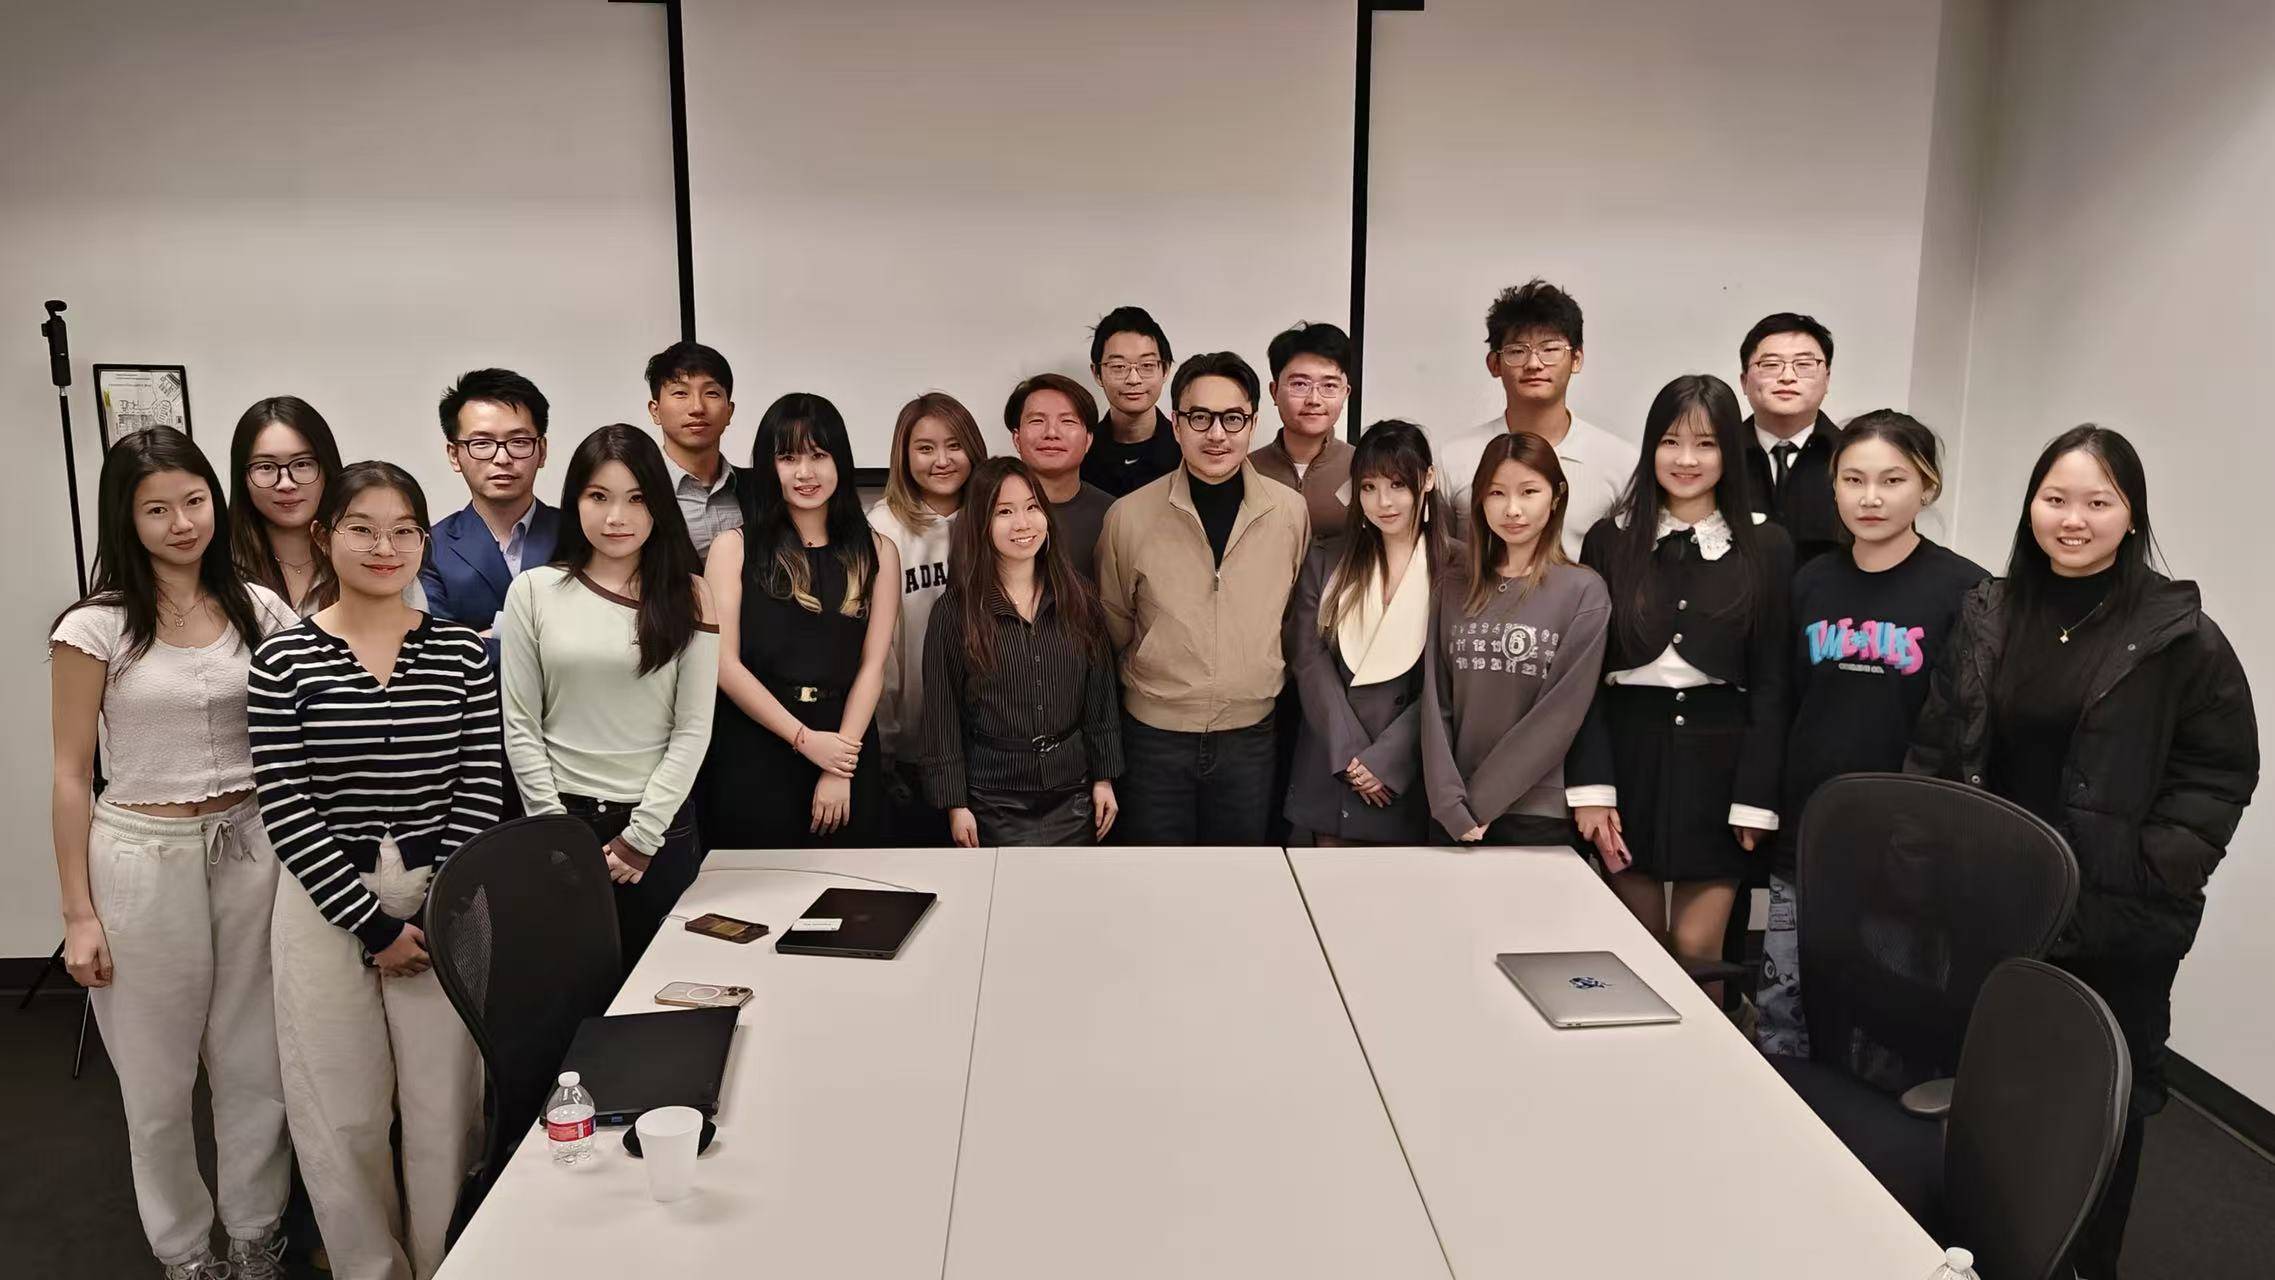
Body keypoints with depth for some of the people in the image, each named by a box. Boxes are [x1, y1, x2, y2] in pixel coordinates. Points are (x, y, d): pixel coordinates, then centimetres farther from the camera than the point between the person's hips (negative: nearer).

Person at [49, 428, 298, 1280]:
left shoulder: (259, 610, 2)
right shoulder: (97, 628, -6)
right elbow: (72, 777, -3)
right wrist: (79, 914, -4)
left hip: (250, 850, 2)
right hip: (144, 859, -2)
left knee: (256, 1065, 10)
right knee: (160, 1080, 11)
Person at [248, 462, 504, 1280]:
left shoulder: (462, 651, 1)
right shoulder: (282, 659, -2)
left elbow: (480, 789, -1)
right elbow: (285, 808, -6)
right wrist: (373, 925, -9)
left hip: (444, 901, 1)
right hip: (325, 904, 0)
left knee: (445, 1104, 5)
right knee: (343, 1112, 7)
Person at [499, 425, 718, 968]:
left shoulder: (689, 596, 0)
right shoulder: (534, 591, 1)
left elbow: (693, 729, -3)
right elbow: (520, 726, 0)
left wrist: (641, 836, -8)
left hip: (661, 824, 0)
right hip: (564, 817, 0)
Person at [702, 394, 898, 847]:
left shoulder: (877, 551, 7)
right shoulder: (734, 548, 2)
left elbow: (873, 664, 0)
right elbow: (725, 662, -5)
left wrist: (840, 769, -9)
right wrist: (805, 740, -11)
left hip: (846, 748, 2)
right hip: (751, 755, -1)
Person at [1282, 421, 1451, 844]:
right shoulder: (1326, 562, 7)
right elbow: (1308, 658, -2)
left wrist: (1385, 759, -13)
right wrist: (1350, 753, -11)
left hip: (1409, 774, -2)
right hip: (1330, 771, 2)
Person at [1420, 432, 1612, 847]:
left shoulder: (1584, 591, -4)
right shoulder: (1457, 593, 6)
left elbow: (1562, 712, -10)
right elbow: (1436, 703, 2)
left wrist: (1479, 802, -12)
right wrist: (1451, 805, -10)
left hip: (1540, 817, -3)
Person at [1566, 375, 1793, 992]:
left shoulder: (1766, 547, 2)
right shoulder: (1611, 540, 3)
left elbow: (1771, 681, 1)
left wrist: (1755, 797, -6)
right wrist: (1590, 786, -7)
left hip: (1718, 756, -1)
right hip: (1629, 750, 1)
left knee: (1696, 950, -2)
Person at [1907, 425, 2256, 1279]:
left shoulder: (2181, 634, -7)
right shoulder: (1987, 613, 4)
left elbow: (2219, 774, -6)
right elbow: (1934, 748, 7)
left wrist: (2156, 874, -14)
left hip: (2116, 919, -3)